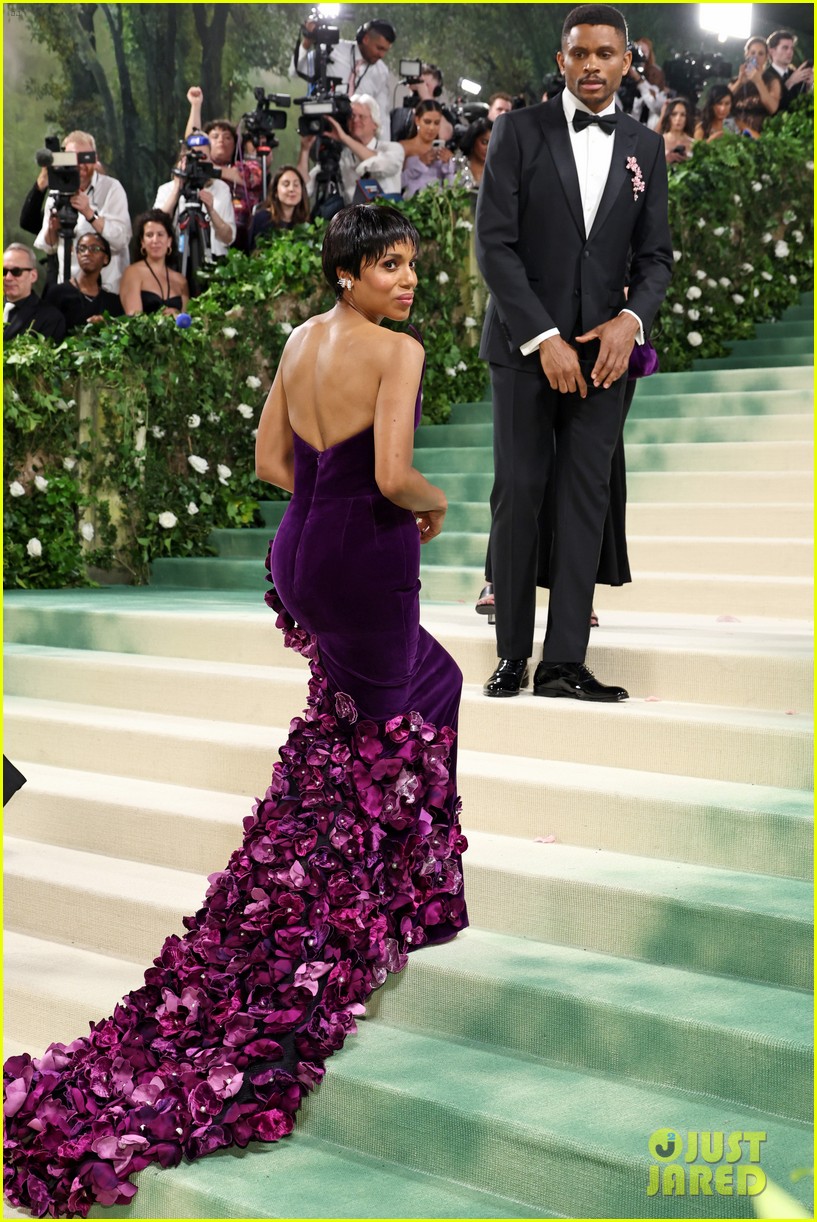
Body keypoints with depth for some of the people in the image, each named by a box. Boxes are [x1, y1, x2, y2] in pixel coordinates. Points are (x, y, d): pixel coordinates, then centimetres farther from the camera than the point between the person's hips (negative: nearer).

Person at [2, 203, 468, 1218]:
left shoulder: (300, 339, 7)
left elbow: (270, 462, 11)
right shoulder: (397, 351, -16)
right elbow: (394, 478, -24)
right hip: (368, 560, -8)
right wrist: (431, 507, -3)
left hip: (299, 551, 8)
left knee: (432, 677, 33)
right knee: (362, 759, 10)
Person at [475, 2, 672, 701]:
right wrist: (544, 338, -14)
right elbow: (494, 244, -7)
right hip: (525, 345, -2)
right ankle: (513, 656, 6)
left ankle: (565, 662, 0)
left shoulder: (645, 147, 10)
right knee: (518, 494, -2)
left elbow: (656, 254, 10)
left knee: (587, 499, -1)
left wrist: (631, 318, -11)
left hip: (604, 350, 3)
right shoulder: (520, 132, 0)